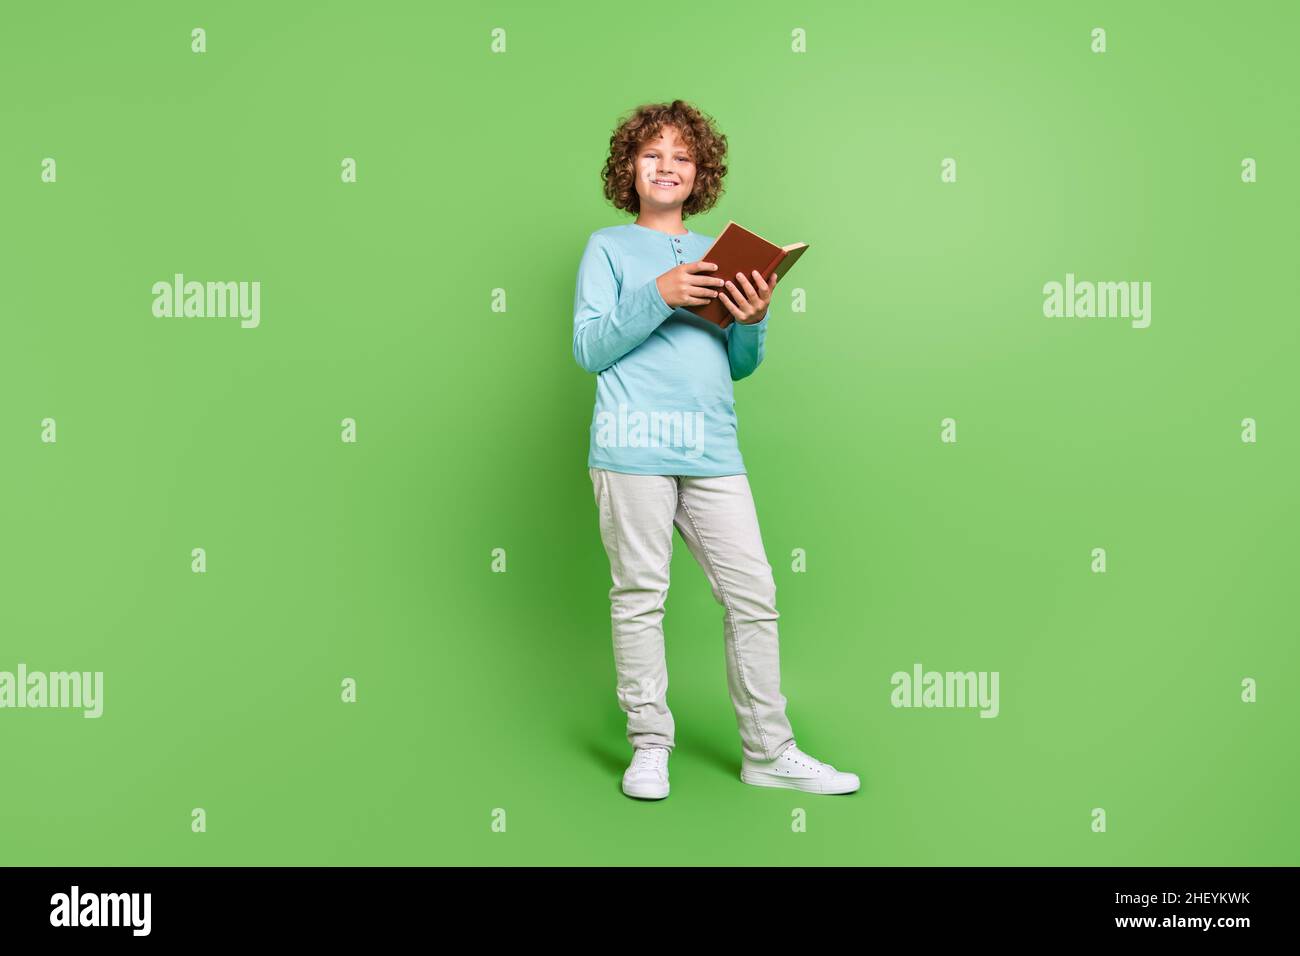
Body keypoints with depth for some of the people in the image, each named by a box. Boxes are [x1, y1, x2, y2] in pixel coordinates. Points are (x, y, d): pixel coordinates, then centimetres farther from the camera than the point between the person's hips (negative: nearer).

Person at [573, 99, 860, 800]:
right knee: (640, 595, 0)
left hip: (713, 449, 4)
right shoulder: (609, 248, 10)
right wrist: (658, 296, -12)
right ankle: (649, 745, 14)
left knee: (754, 594, 1)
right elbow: (588, 347, -1)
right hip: (634, 445, -3)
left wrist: (752, 323, -1)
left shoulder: (718, 256, 21)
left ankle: (769, 751, 11)